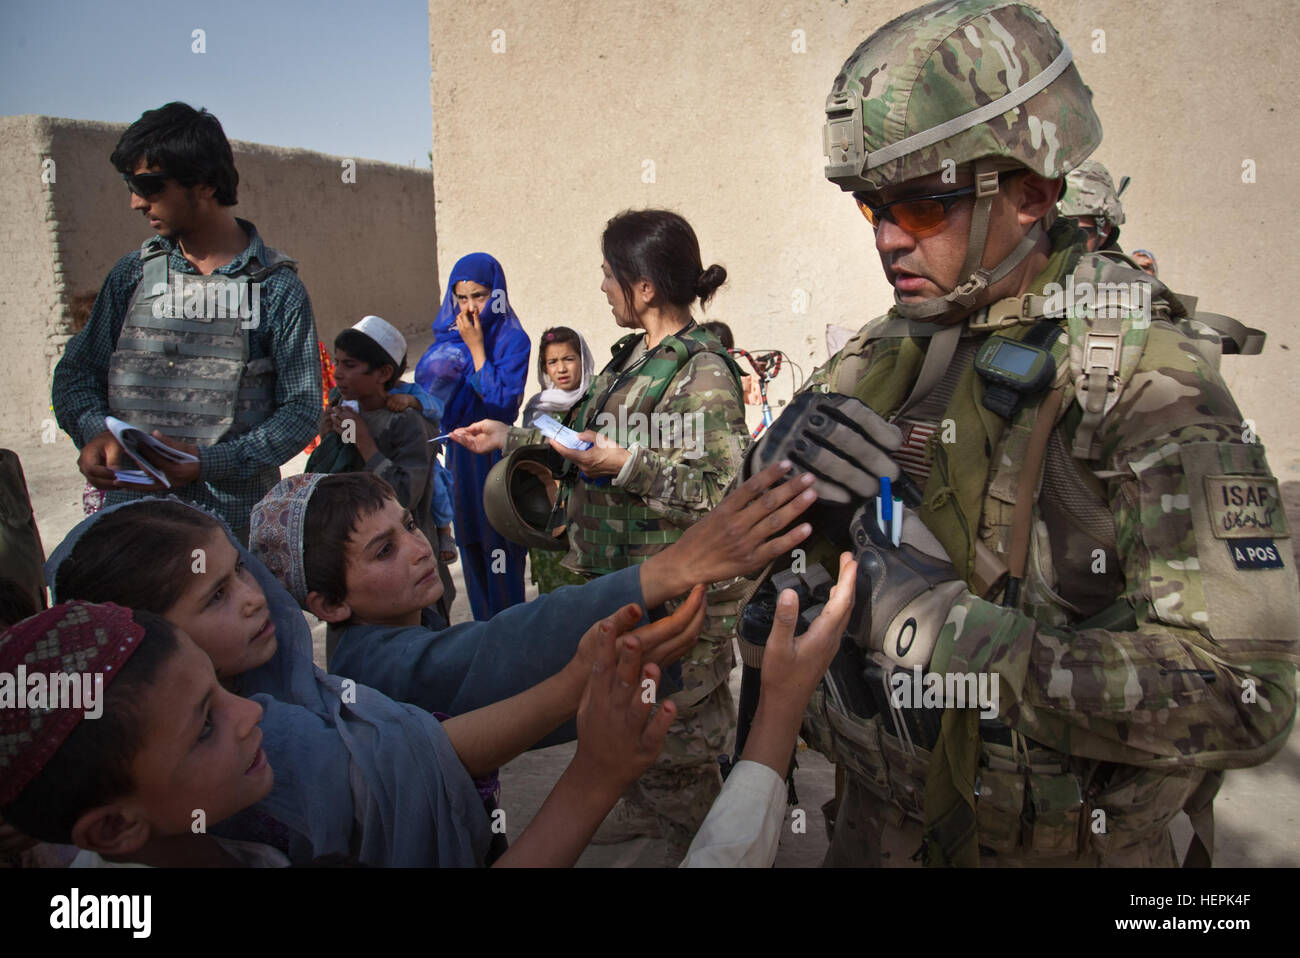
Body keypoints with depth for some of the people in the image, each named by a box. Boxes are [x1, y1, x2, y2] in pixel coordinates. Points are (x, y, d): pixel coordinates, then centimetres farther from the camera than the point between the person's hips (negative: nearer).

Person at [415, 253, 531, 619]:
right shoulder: (448, 337, 10)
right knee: (471, 550, 13)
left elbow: (503, 402, -19)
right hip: (458, 457, 6)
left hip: (495, 459, -6)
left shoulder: (512, 339, -8)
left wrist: (476, 348, -17)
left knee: (499, 554, -2)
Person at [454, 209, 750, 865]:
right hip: (615, 572, 9)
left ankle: (695, 838, 31)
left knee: (679, 720, 8)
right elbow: (589, 443, 18)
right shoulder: (631, 356, 9)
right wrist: (511, 437, 18)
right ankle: (648, 807, 47)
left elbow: (724, 490, -26)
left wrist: (627, 464, -27)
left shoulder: (703, 373, -19)